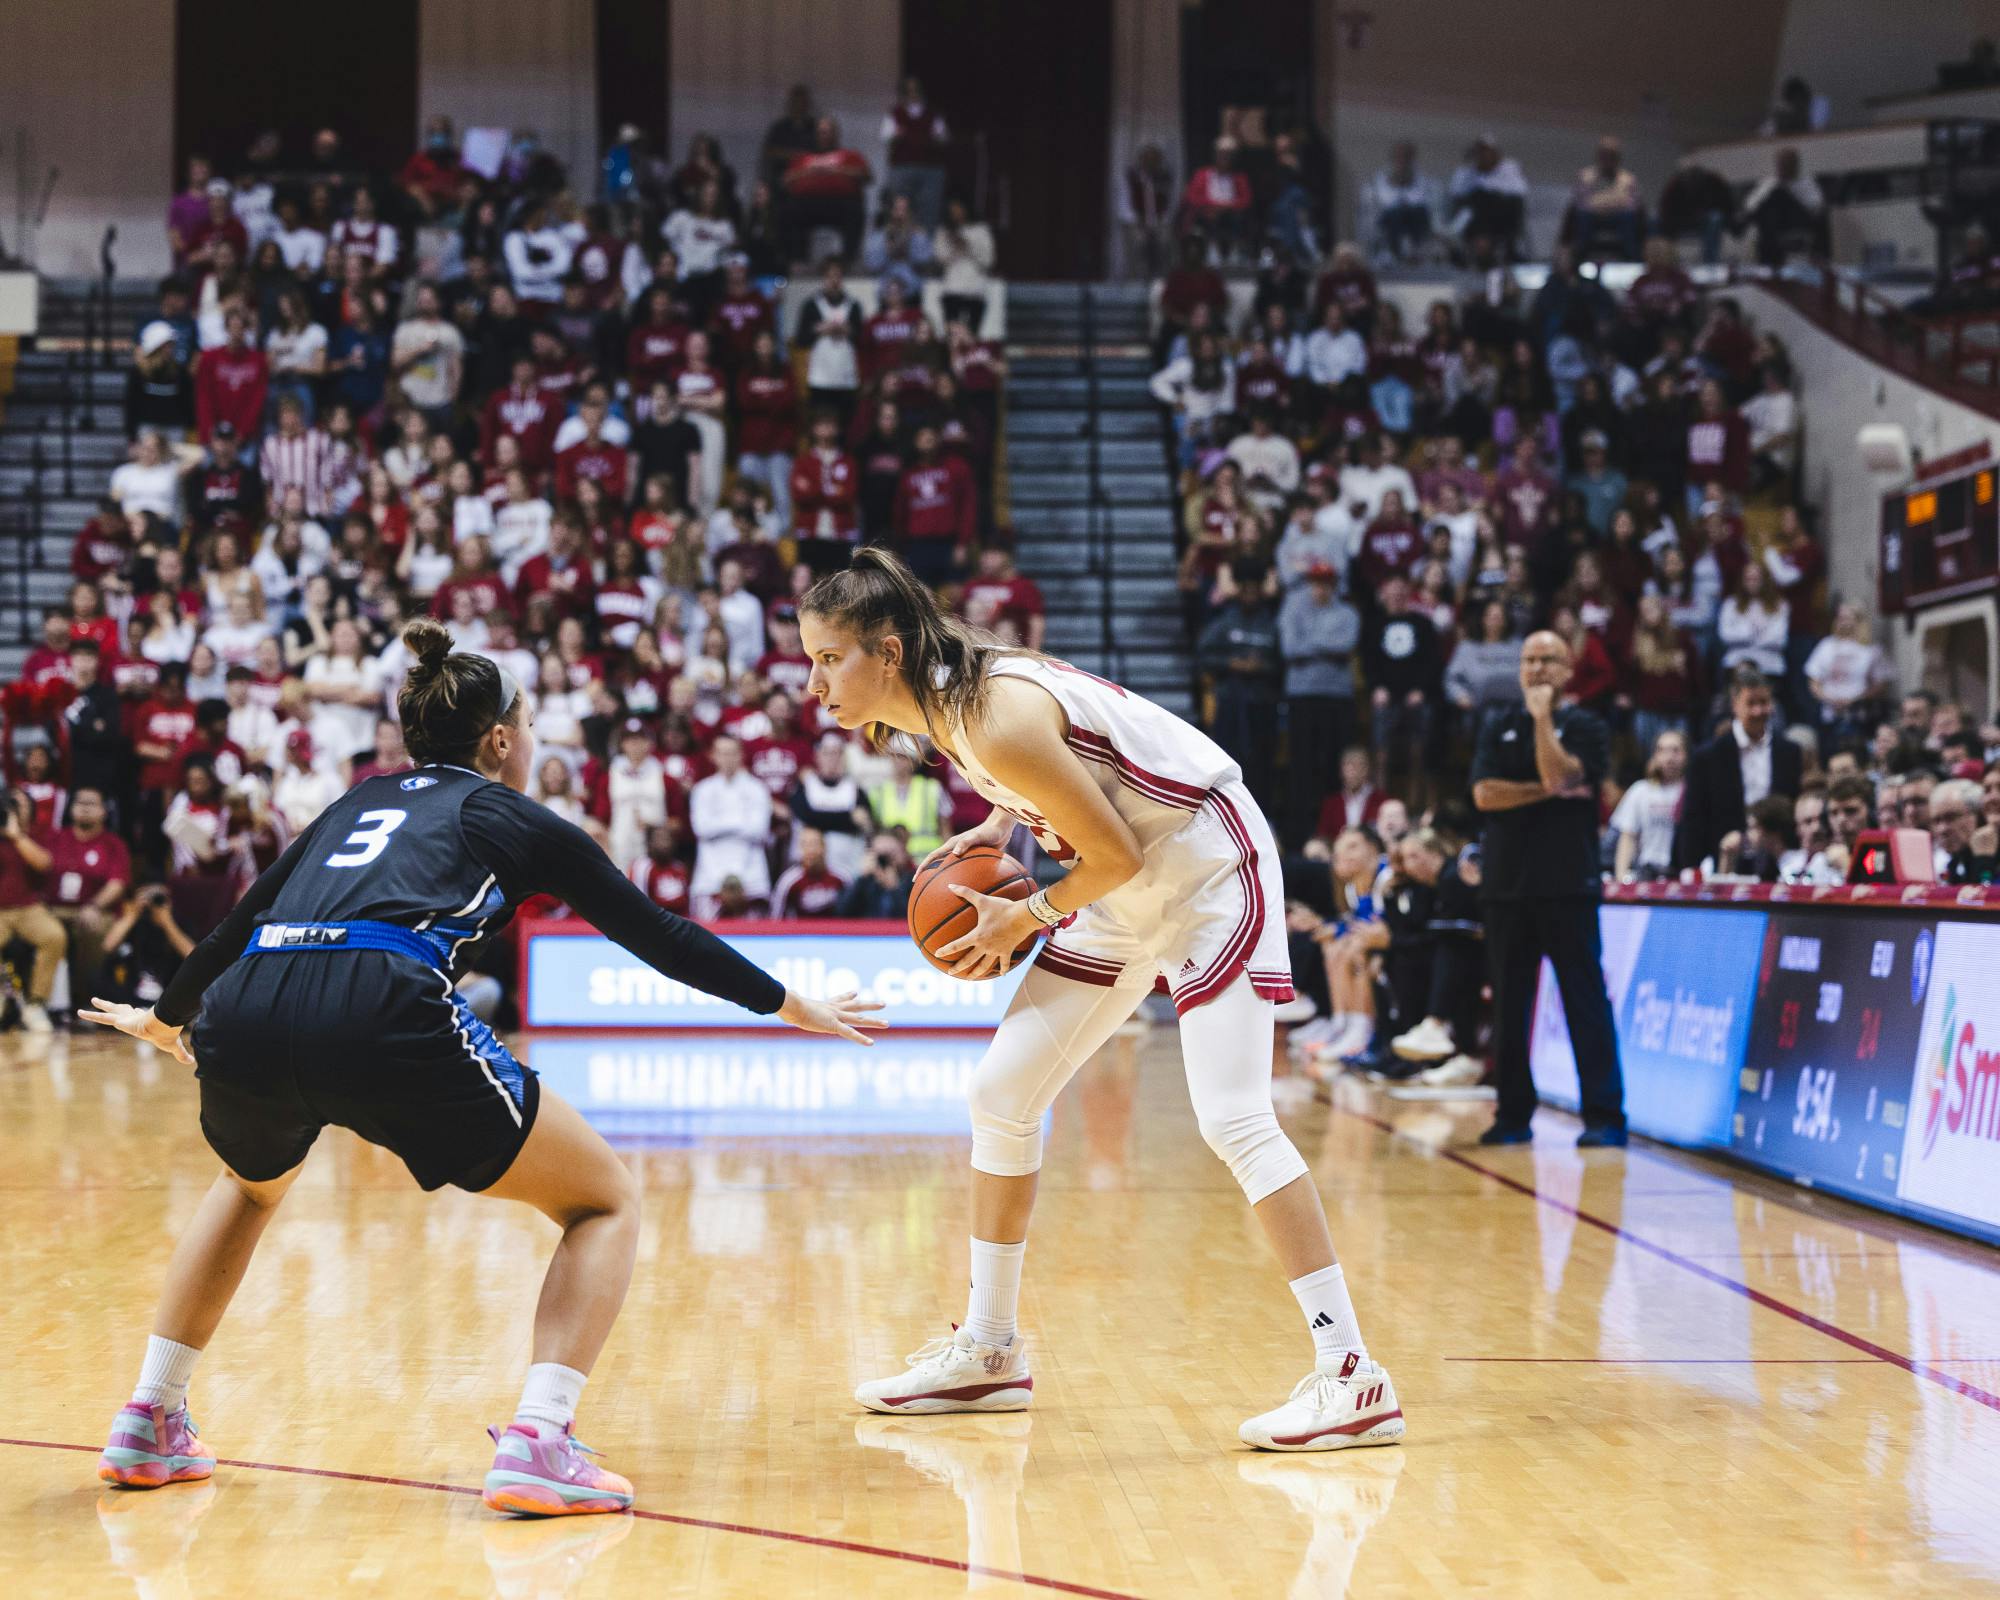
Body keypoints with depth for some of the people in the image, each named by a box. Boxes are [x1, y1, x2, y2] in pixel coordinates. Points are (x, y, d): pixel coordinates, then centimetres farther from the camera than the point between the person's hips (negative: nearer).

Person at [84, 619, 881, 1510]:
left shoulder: (359, 804, 32)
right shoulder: (514, 819, 20)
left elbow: (241, 922, 41)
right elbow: (657, 935, 25)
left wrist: (166, 1017, 60)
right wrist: (788, 1006, 36)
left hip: (242, 1025, 6)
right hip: (381, 1019, -6)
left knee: (252, 1184, 40)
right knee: (605, 1202, 11)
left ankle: (147, 1426, 33)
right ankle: (538, 1445, -7)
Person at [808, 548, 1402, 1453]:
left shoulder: (997, 718, -28)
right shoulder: (936, 704, -1)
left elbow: (1115, 854, -21)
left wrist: (1020, 922, -10)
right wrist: (1000, 823, 0)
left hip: (1210, 870, -10)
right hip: (1133, 892, 10)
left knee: (1232, 1119, -17)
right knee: (1000, 1093, 8)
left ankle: (1352, 1379, -14)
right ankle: (987, 1354, 19)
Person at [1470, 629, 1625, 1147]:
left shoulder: (1585, 728, 2)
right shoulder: (1498, 729, 12)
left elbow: (1558, 775, -15)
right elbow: (1484, 793, -2)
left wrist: (1543, 717, -12)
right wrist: (1546, 792, -9)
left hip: (1568, 884, -4)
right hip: (1507, 882, 4)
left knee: (1585, 998, -6)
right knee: (1509, 1003, 6)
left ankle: (1604, 1115, -6)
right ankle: (1513, 1114, 14)